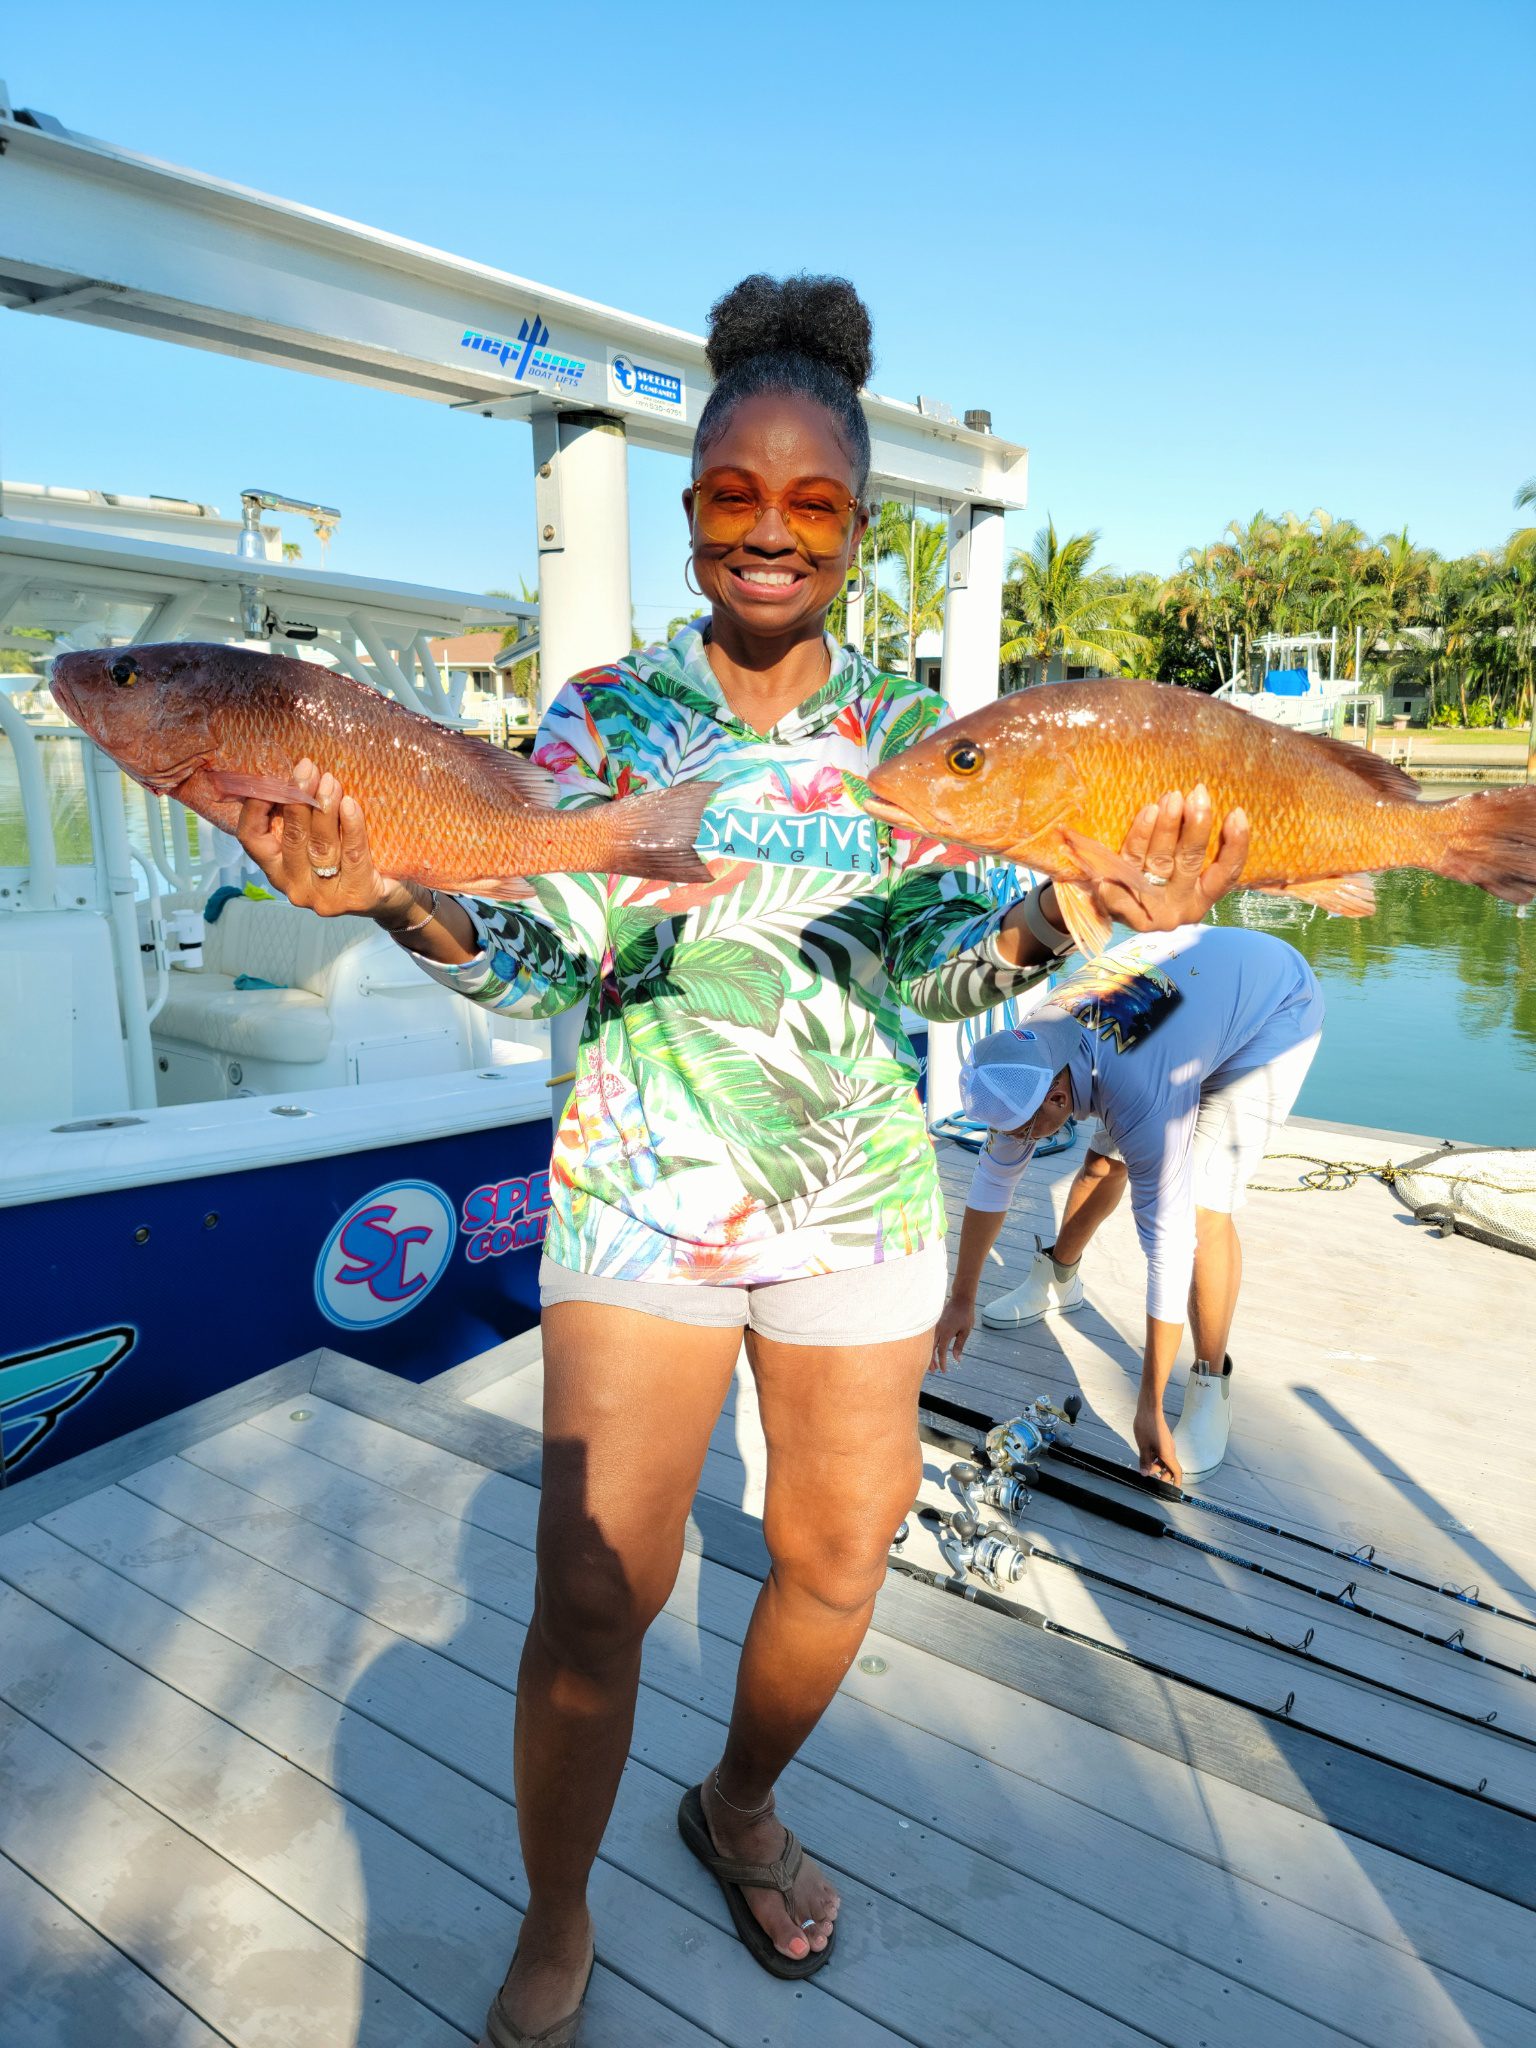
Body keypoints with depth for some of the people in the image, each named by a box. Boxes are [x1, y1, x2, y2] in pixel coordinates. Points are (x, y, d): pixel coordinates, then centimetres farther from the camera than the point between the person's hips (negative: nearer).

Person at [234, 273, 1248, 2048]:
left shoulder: (909, 730, 3)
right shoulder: (602, 714, -1)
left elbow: (941, 965, -4)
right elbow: (542, 969, -6)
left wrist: (1061, 920, -24)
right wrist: (396, 899, -24)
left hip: (863, 1199, 3)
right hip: (642, 1186, -2)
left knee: (840, 1556, 15)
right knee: (594, 1591, -1)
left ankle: (739, 1810, 47)